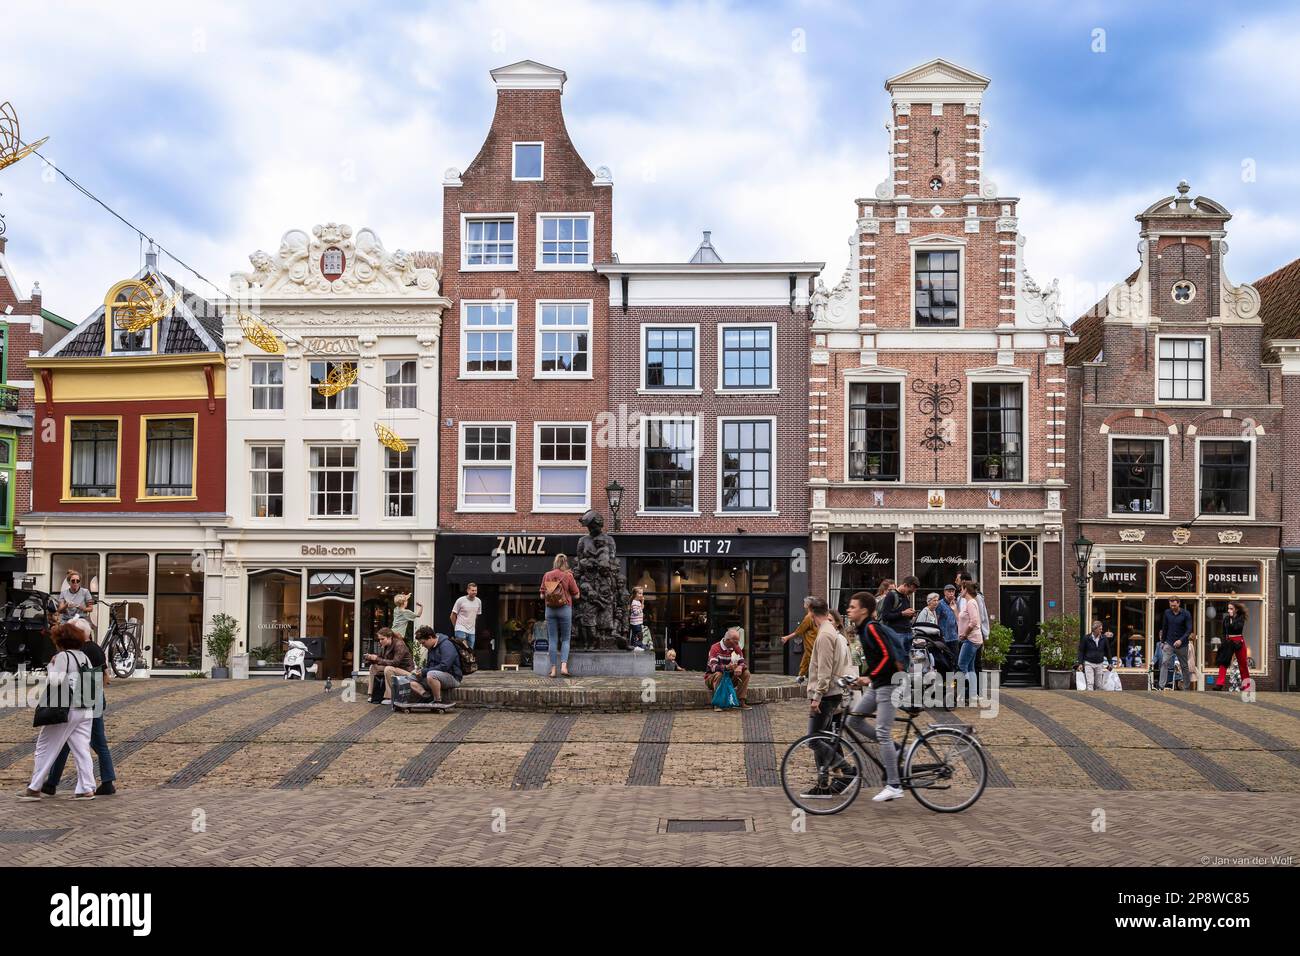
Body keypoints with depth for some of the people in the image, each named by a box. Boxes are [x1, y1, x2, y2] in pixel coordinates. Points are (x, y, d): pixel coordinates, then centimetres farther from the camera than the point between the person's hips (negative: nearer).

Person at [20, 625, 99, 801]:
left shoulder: (63, 656, -10)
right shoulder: (84, 656, 12)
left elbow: (56, 681, -20)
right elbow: (92, 679, 9)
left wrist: (51, 666, -2)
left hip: (66, 711, -7)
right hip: (86, 710, 7)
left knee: (45, 748, 6)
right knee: (82, 750, 6)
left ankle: (34, 789, 10)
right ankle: (86, 789, 1)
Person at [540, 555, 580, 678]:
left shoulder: (547, 575, 1)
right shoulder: (568, 576, -6)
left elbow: (542, 596, 4)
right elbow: (576, 595, -2)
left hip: (550, 609, 2)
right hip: (565, 609, -2)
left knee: (553, 640, 6)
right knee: (565, 639, 7)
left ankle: (553, 670, 4)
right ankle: (564, 666, -8)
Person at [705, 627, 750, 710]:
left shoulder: (736, 648, -1)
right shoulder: (715, 648, -20)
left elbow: (742, 662, -8)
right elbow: (713, 667, -32)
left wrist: (740, 667, -34)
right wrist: (726, 667, -50)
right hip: (711, 678, -5)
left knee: (746, 673, -13)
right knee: (718, 674, -38)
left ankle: (741, 701, -12)